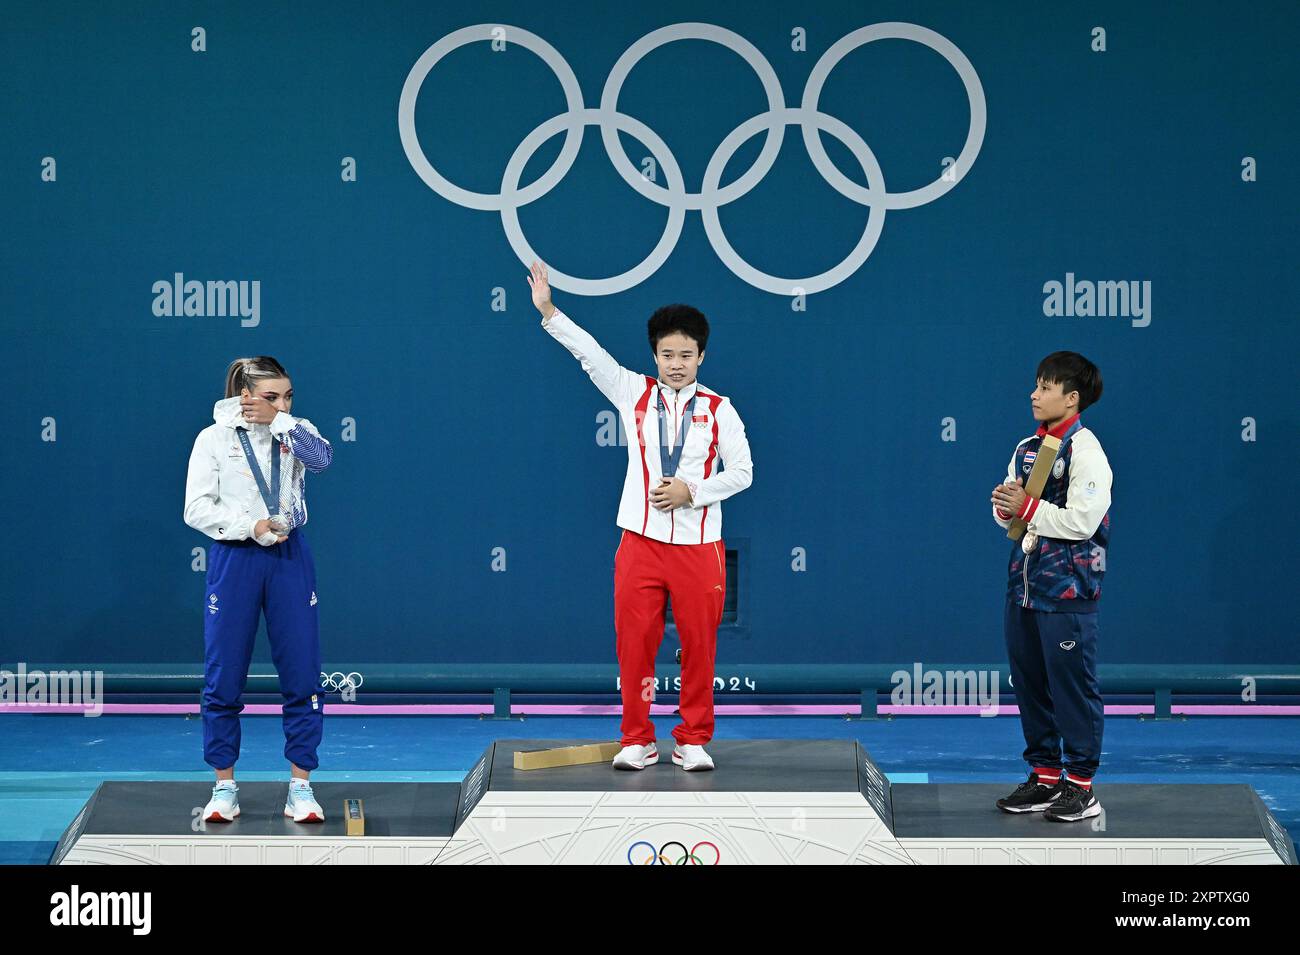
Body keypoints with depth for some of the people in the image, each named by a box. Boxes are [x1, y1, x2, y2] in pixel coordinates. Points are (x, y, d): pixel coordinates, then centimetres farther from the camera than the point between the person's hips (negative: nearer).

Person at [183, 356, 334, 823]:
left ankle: (300, 787, 9)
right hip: (233, 559, -2)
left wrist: (280, 420, -16)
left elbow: (322, 457, -16)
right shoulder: (214, 438, -1)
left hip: (289, 558, 2)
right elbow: (197, 509, -5)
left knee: (302, 674, 0)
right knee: (223, 677, 1)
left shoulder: (296, 431, 6)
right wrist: (251, 527, -15)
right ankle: (224, 787, 13)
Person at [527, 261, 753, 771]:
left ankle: (694, 741, 14)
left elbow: (741, 471, 2)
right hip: (641, 541, 1)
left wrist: (691, 491, -11)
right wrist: (549, 311, -14)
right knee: (634, 642, 1)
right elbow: (590, 353, -4)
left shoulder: (719, 410, 3)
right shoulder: (634, 392, 5)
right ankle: (638, 741, 11)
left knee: (699, 643, 2)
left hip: (699, 546, -1)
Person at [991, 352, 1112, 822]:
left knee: (1073, 686, -2)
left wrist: (1028, 508, -16)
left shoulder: (1085, 452, -11)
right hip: (1024, 584, 8)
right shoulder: (1027, 448, 13)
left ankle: (1081, 786, 4)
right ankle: (1045, 776, 22)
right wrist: (1004, 506, -5)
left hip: (1067, 590, -8)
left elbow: (1082, 520, -20)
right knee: (1030, 685, 12)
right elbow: (1009, 513, 17)